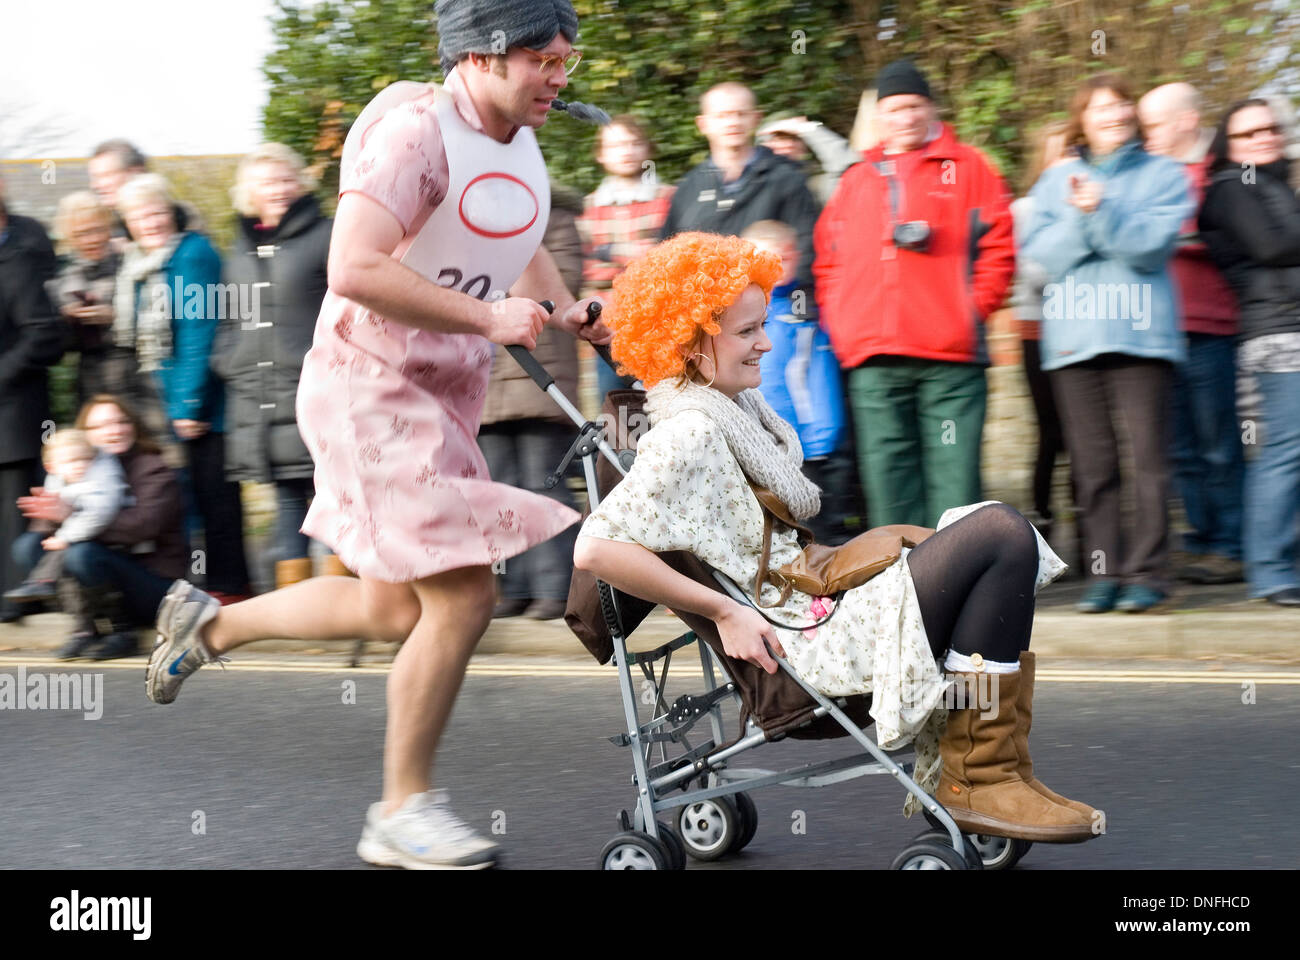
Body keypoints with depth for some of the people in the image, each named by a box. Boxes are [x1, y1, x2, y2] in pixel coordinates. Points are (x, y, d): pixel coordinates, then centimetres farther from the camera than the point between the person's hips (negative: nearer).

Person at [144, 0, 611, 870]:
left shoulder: (522, 144, 9)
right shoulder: (415, 130, -19)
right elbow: (355, 269, -30)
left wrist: (566, 310, 9)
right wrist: (488, 318, -29)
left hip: (448, 395, 9)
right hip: (372, 384, -9)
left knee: (396, 610, 14)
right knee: (462, 596, -13)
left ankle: (210, 625, 36)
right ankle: (401, 813, 3)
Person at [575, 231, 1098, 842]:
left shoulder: (735, 407, 13)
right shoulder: (687, 431, -17)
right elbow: (596, 549, -27)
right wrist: (724, 611, -22)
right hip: (804, 638, -10)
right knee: (1002, 534, -13)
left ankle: (950, 771, 2)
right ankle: (980, 780, -11)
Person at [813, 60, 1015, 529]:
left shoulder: (966, 167, 10)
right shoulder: (857, 180, 20)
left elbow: (999, 248, 4)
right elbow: (826, 259, 21)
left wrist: (969, 310, -5)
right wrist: (840, 325, 7)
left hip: (950, 354, -3)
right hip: (872, 359, 3)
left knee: (953, 470, -7)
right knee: (887, 472, 3)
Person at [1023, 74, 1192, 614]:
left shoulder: (1162, 175, 9)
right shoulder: (1055, 180, 16)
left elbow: (1152, 245, -6)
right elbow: (1041, 252, 2)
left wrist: (1102, 210, -16)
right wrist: (1080, 217, -13)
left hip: (1141, 335, -2)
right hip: (1073, 338, 2)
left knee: (1148, 457, -6)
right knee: (1091, 464, 2)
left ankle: (1147, 571, -1)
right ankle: (1104, 572, 7)